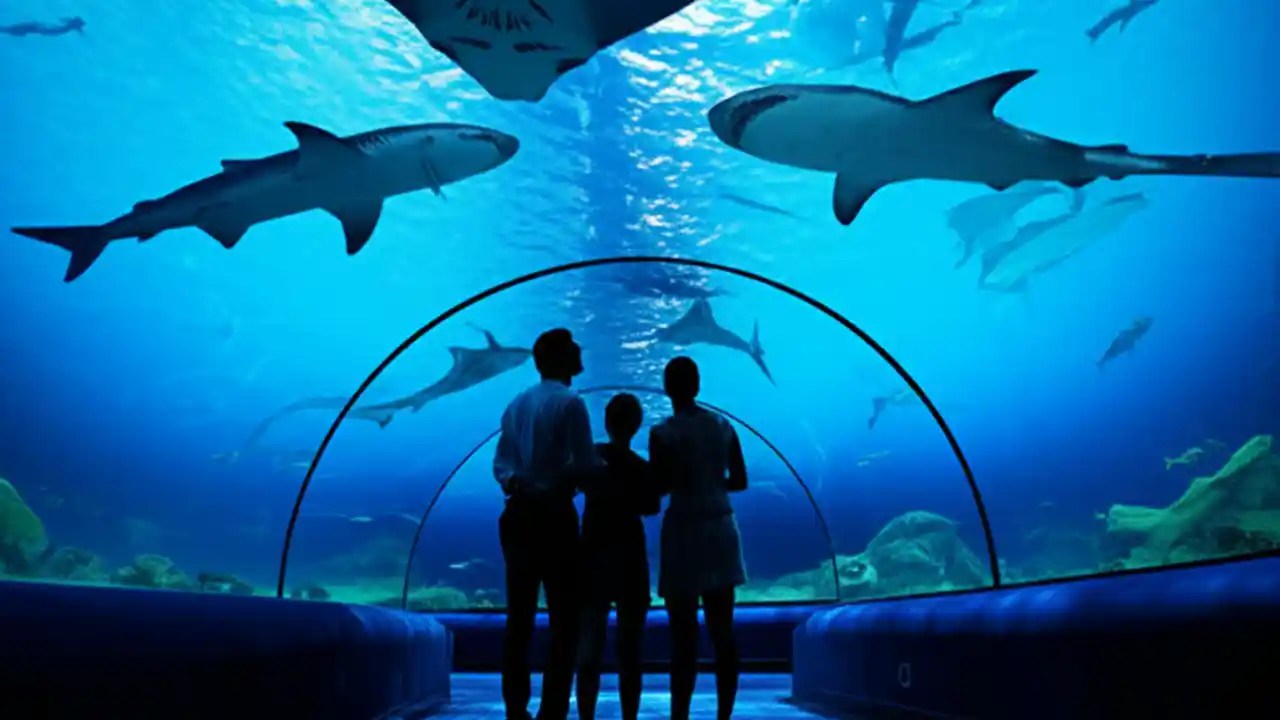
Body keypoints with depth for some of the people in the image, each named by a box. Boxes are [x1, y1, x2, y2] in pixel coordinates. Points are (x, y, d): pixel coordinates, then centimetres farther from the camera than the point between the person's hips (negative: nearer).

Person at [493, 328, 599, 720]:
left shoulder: (517, 403, 13)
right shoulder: (570, 403, -9)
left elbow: (501, 461, 11)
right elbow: (585, 465, -14)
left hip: (518, 514, 7)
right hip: (553, 517, -7)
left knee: (520, 618, 14)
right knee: (564, 622, 1)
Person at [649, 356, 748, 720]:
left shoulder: (664, 432, -10)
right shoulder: (723, 426, 7)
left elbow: (660, 487, -11)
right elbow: (740, 480, 10)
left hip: (685, 529, -5)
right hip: (721, 527, 5)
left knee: (684, 635, -1)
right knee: (722, 630, 9)